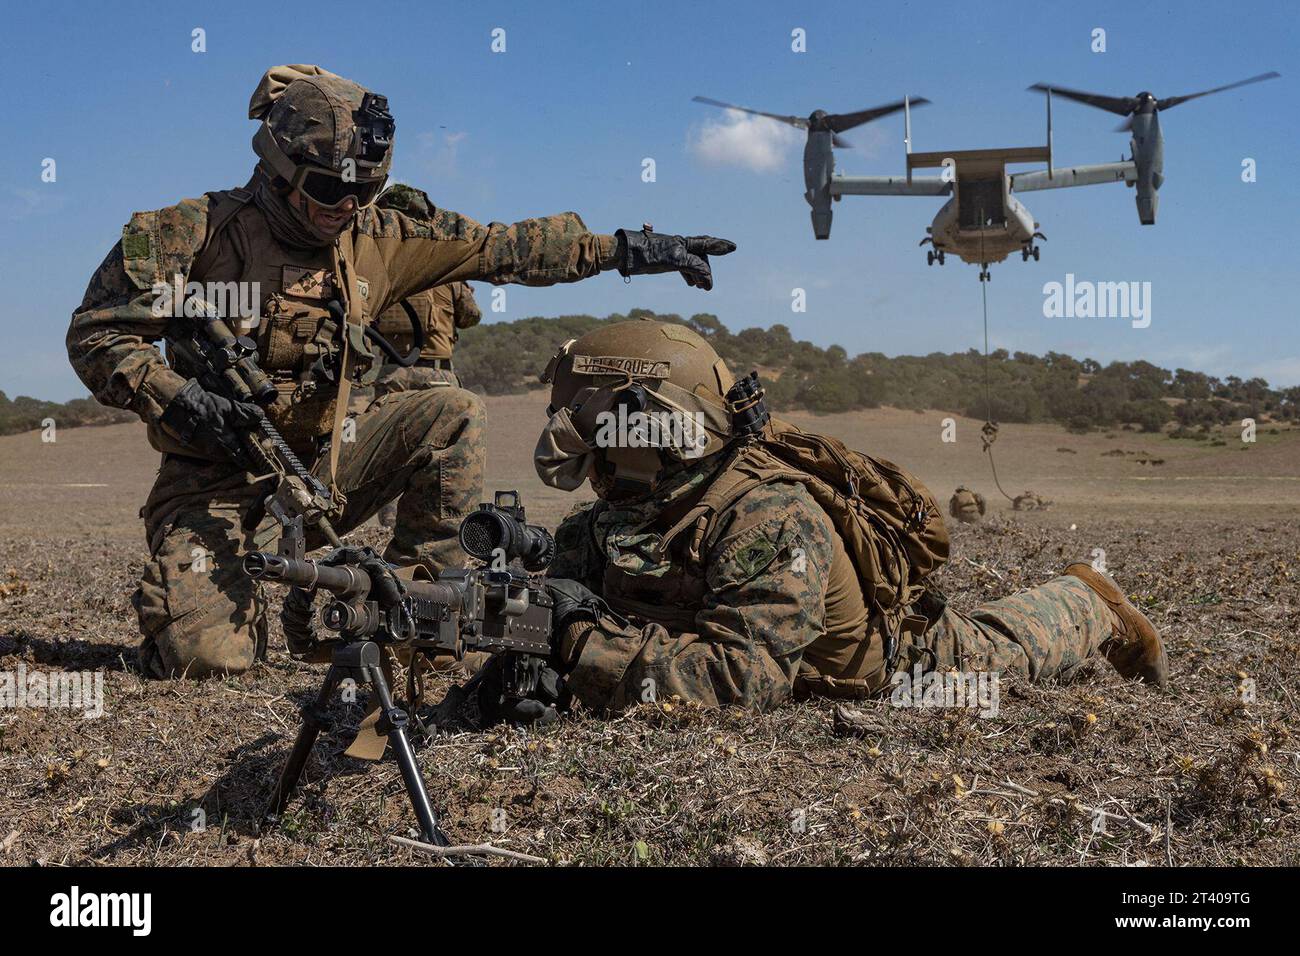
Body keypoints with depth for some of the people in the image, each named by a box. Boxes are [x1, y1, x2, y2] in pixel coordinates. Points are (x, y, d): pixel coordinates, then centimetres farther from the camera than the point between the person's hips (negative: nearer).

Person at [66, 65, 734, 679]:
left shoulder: (375, 241, 1)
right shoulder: (196, 231, -12)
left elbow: (502, 247, 2)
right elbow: (96, 334, -10)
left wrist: (629, 248, 0)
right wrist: (178, 399, -27)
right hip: (215, 488, -4)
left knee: (454, 418, -13)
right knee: (210, 657, -22)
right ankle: (177, 588, 16)